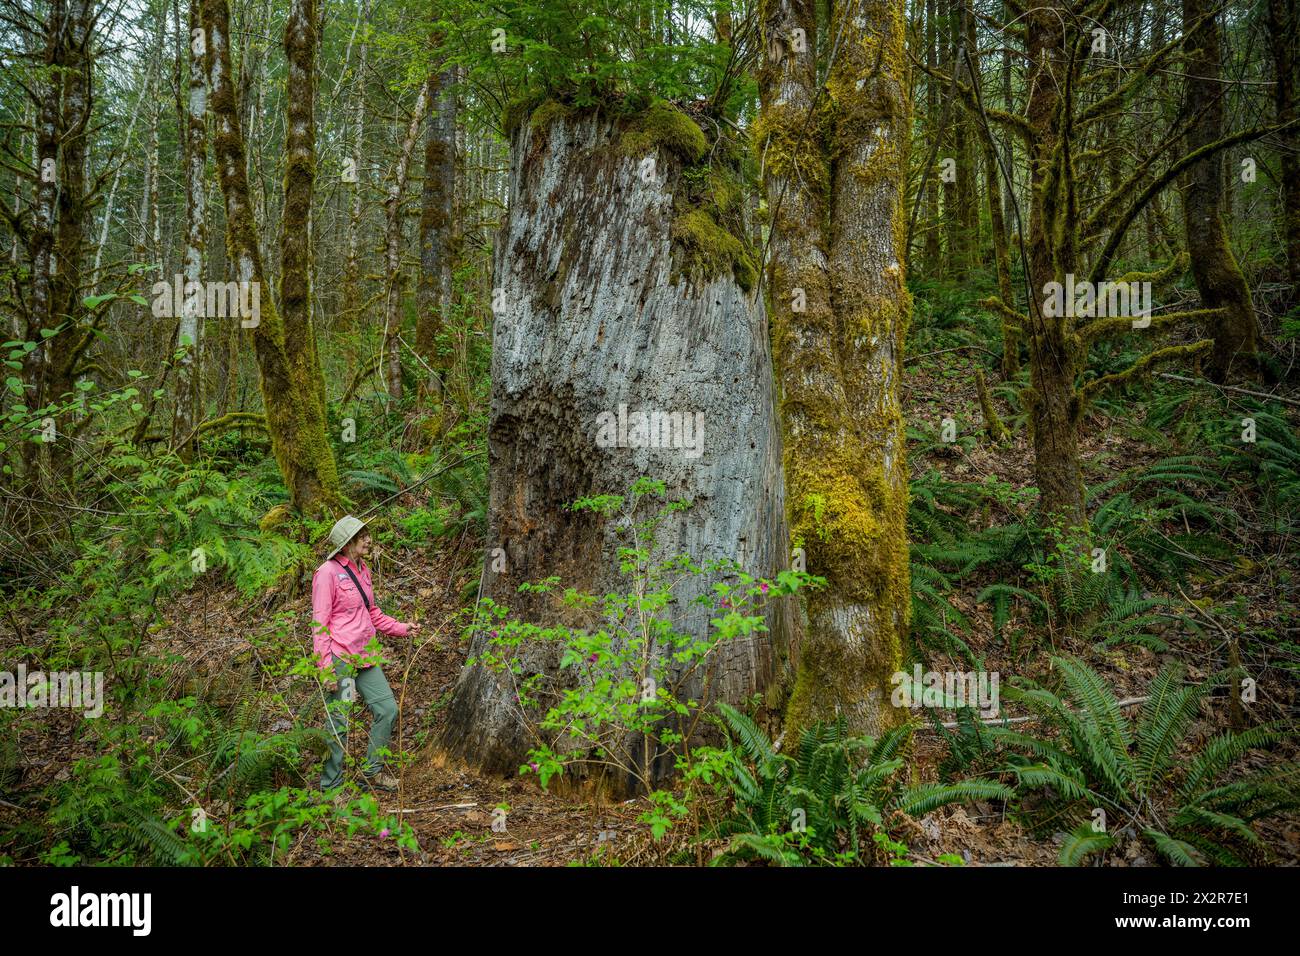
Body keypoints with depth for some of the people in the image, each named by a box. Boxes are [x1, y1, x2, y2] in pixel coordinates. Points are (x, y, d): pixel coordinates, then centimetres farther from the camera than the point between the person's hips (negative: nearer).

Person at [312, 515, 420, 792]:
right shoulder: (328, 573, -12)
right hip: (339, 659, -8)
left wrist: (401, 628, 14)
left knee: (388, 709, 8)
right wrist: (326, 669, -18)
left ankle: (373, 769, 24)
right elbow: (320, 624, -14)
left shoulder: (363, 571, 12)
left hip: (364, 656, 8)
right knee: (338, 724, -1)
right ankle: (330, 786, 13)